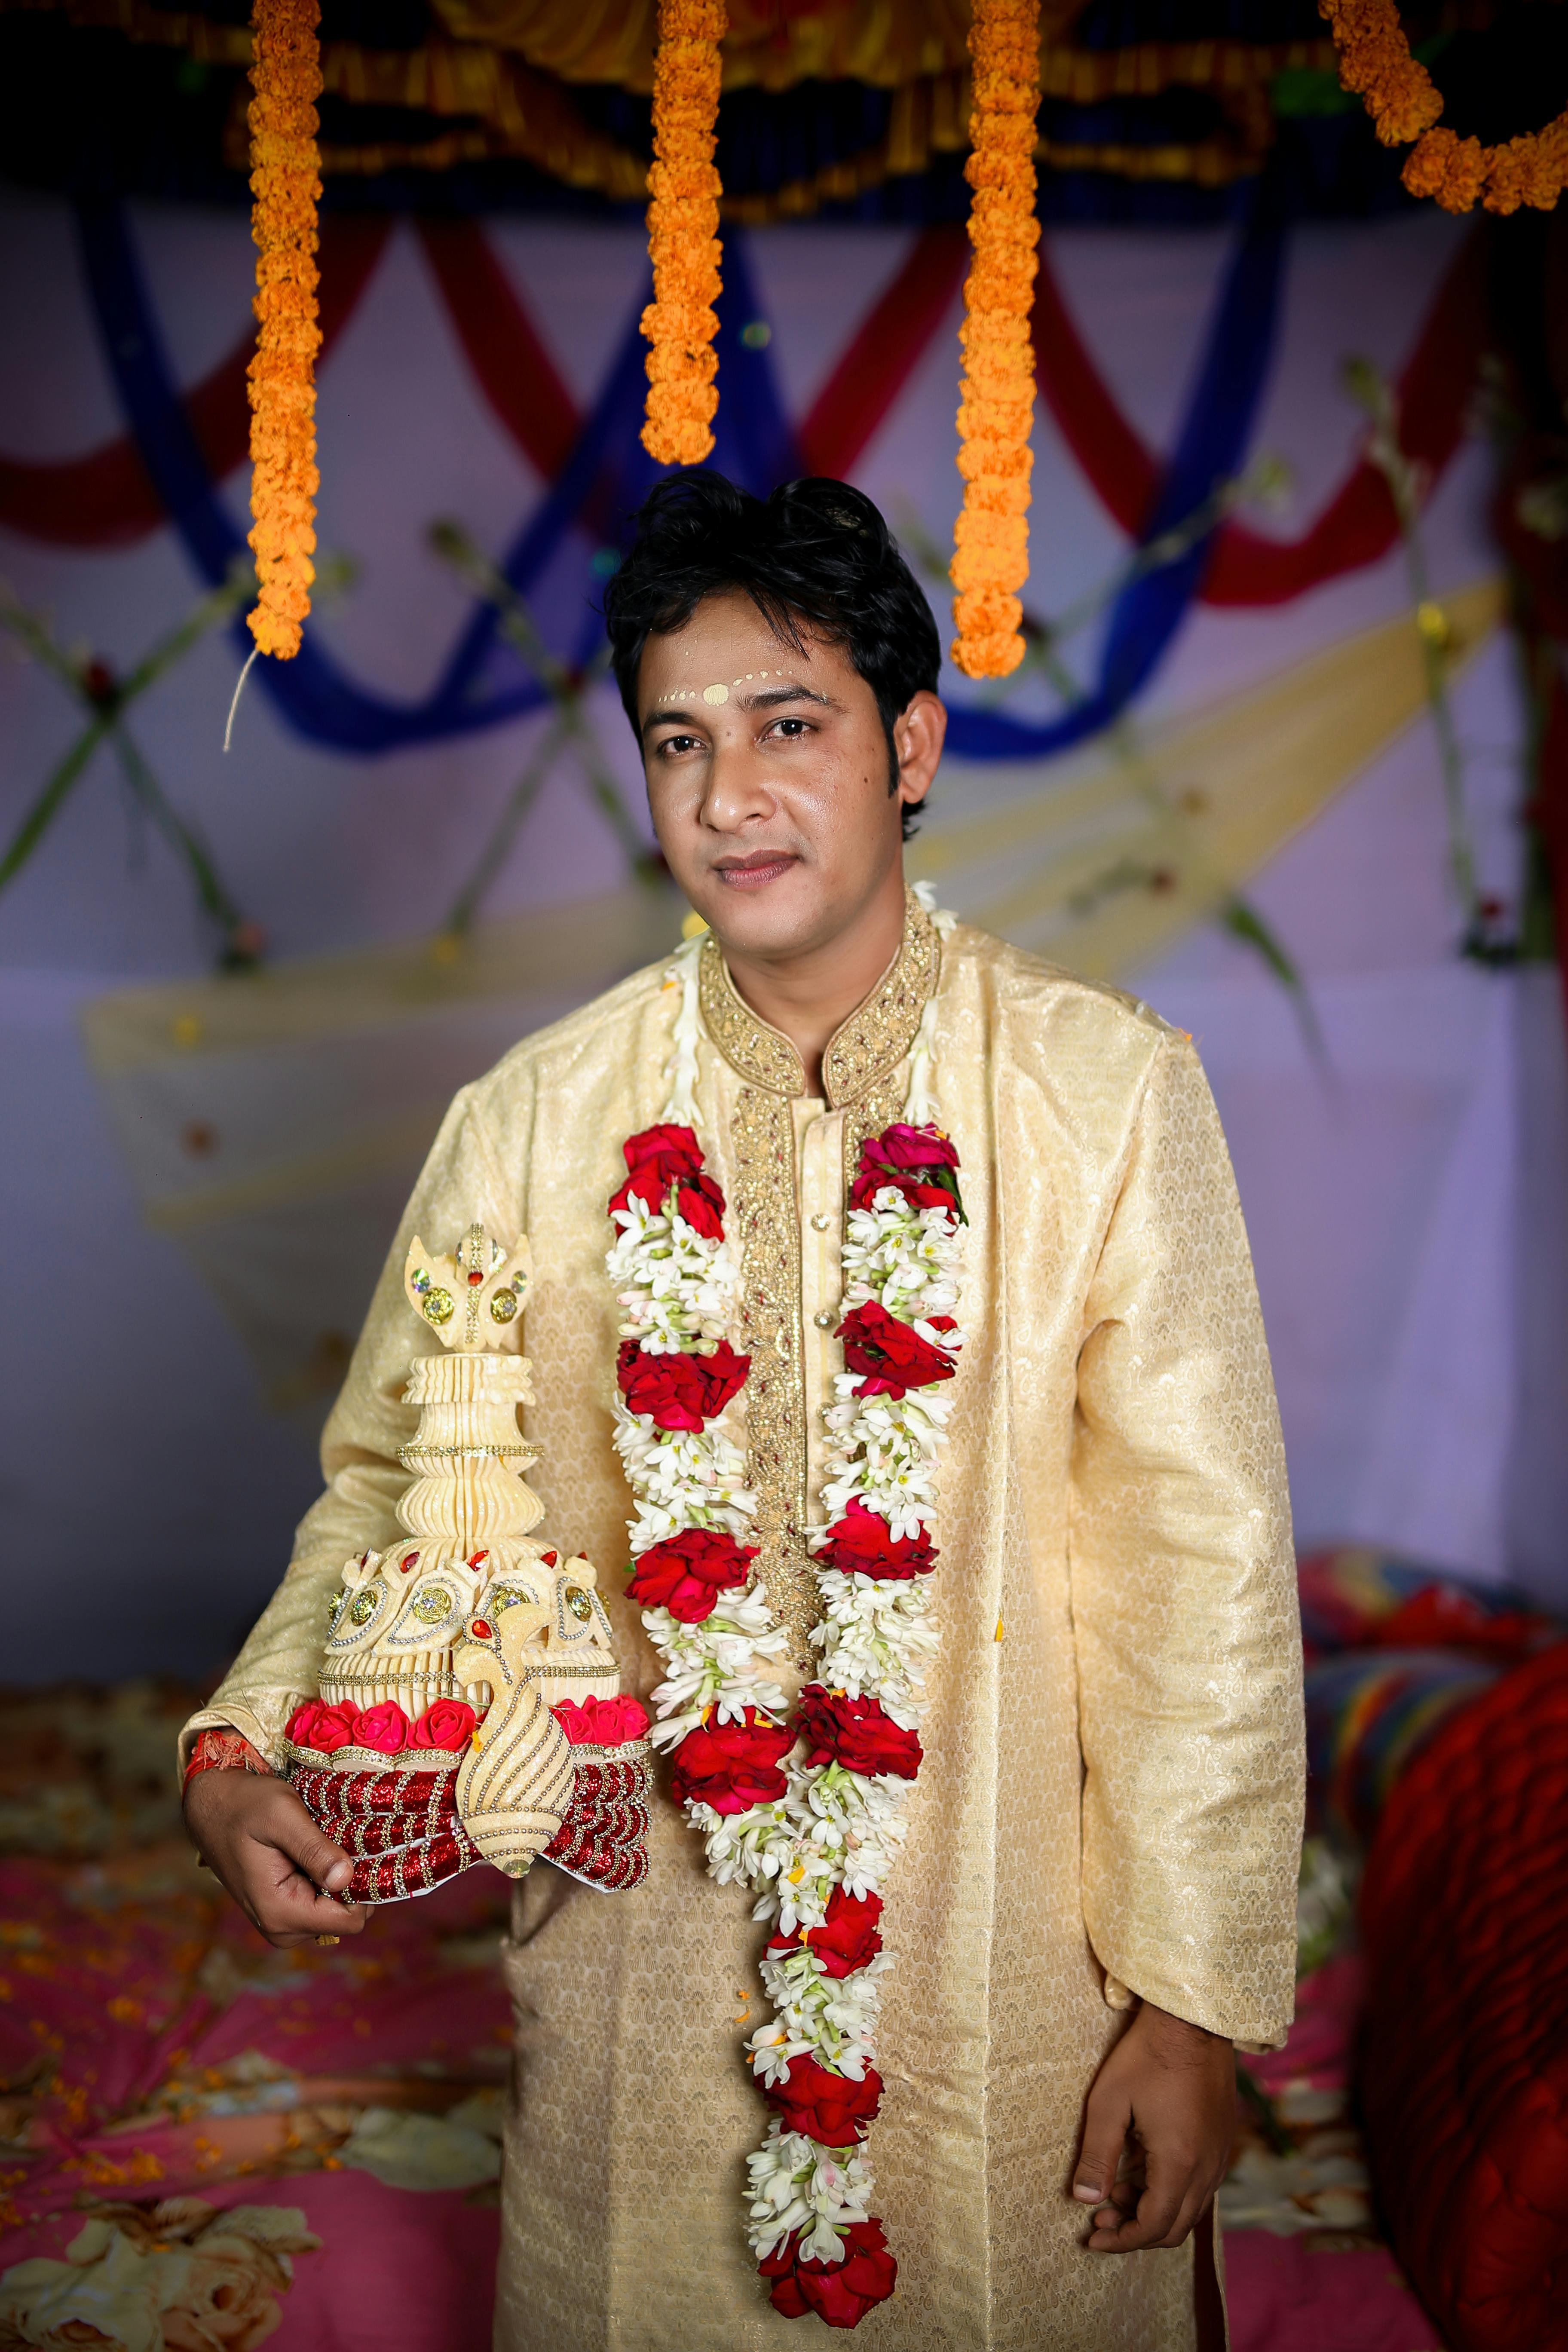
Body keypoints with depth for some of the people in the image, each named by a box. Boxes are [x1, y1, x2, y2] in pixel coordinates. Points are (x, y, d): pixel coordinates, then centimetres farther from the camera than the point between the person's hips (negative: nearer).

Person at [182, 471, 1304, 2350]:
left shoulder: (1108, 1091, -9)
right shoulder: (534, 1121, -3)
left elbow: (1200, 1560, -8)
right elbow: (394, 1483, 4)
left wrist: (1197, 1998, -8)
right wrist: (248, 1754, -13)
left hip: (1010, 1978, -1)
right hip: (644, 1970, 2)